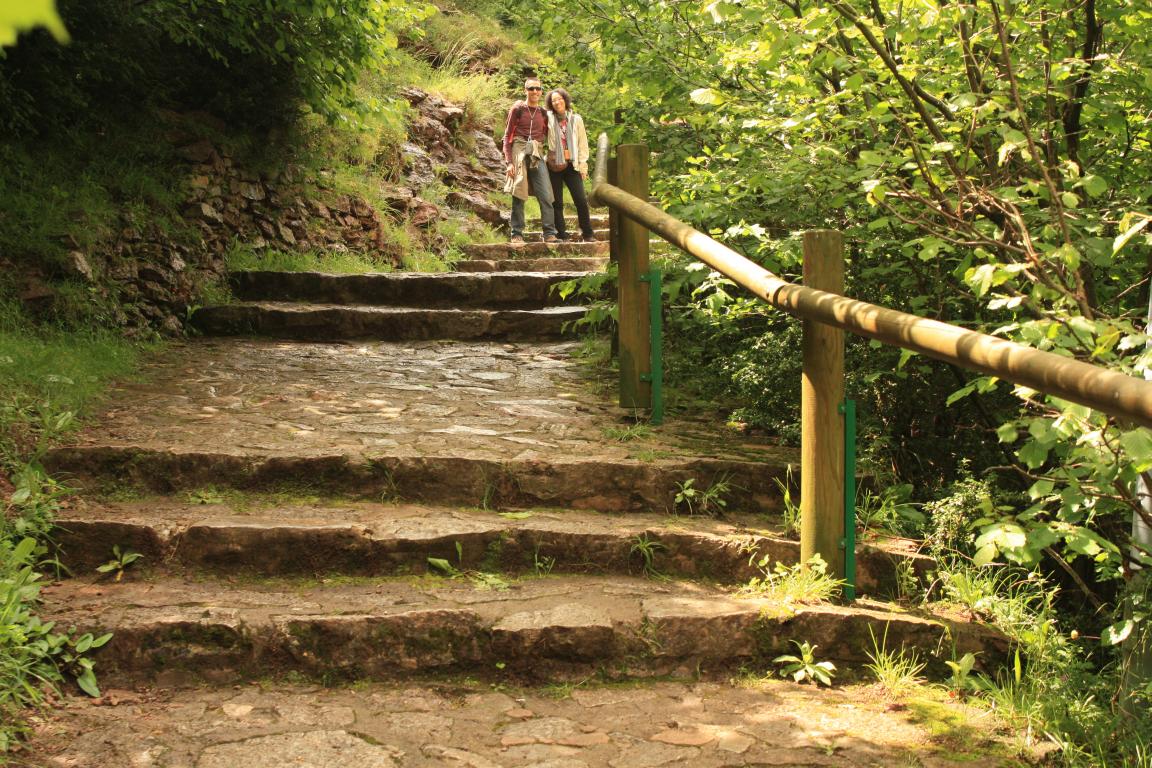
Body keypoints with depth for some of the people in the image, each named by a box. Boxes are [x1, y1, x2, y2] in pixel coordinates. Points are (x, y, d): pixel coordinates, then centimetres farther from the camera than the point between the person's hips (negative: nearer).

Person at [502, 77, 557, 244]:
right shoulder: (517, 109, 3)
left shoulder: (543, 112, 14)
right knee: (518, 194, -2)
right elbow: (507, 136, 1)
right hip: (519, 152, -3)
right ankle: (517, 233, 3)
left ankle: (549, 233, -4)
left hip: (537, 155, 3)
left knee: (546, 195, -6)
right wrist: (509, 161, -8)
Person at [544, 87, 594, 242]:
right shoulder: (548, 119, 3)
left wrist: (583, 165, 4)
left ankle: (587, 234, 4)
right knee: (557, 202, 2)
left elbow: (583, 144, 9)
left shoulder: (576, 119, 8)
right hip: (554, 165, -1)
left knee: (581, 200, -6)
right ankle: (561, 235, 8)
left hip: (572, 165, 1)